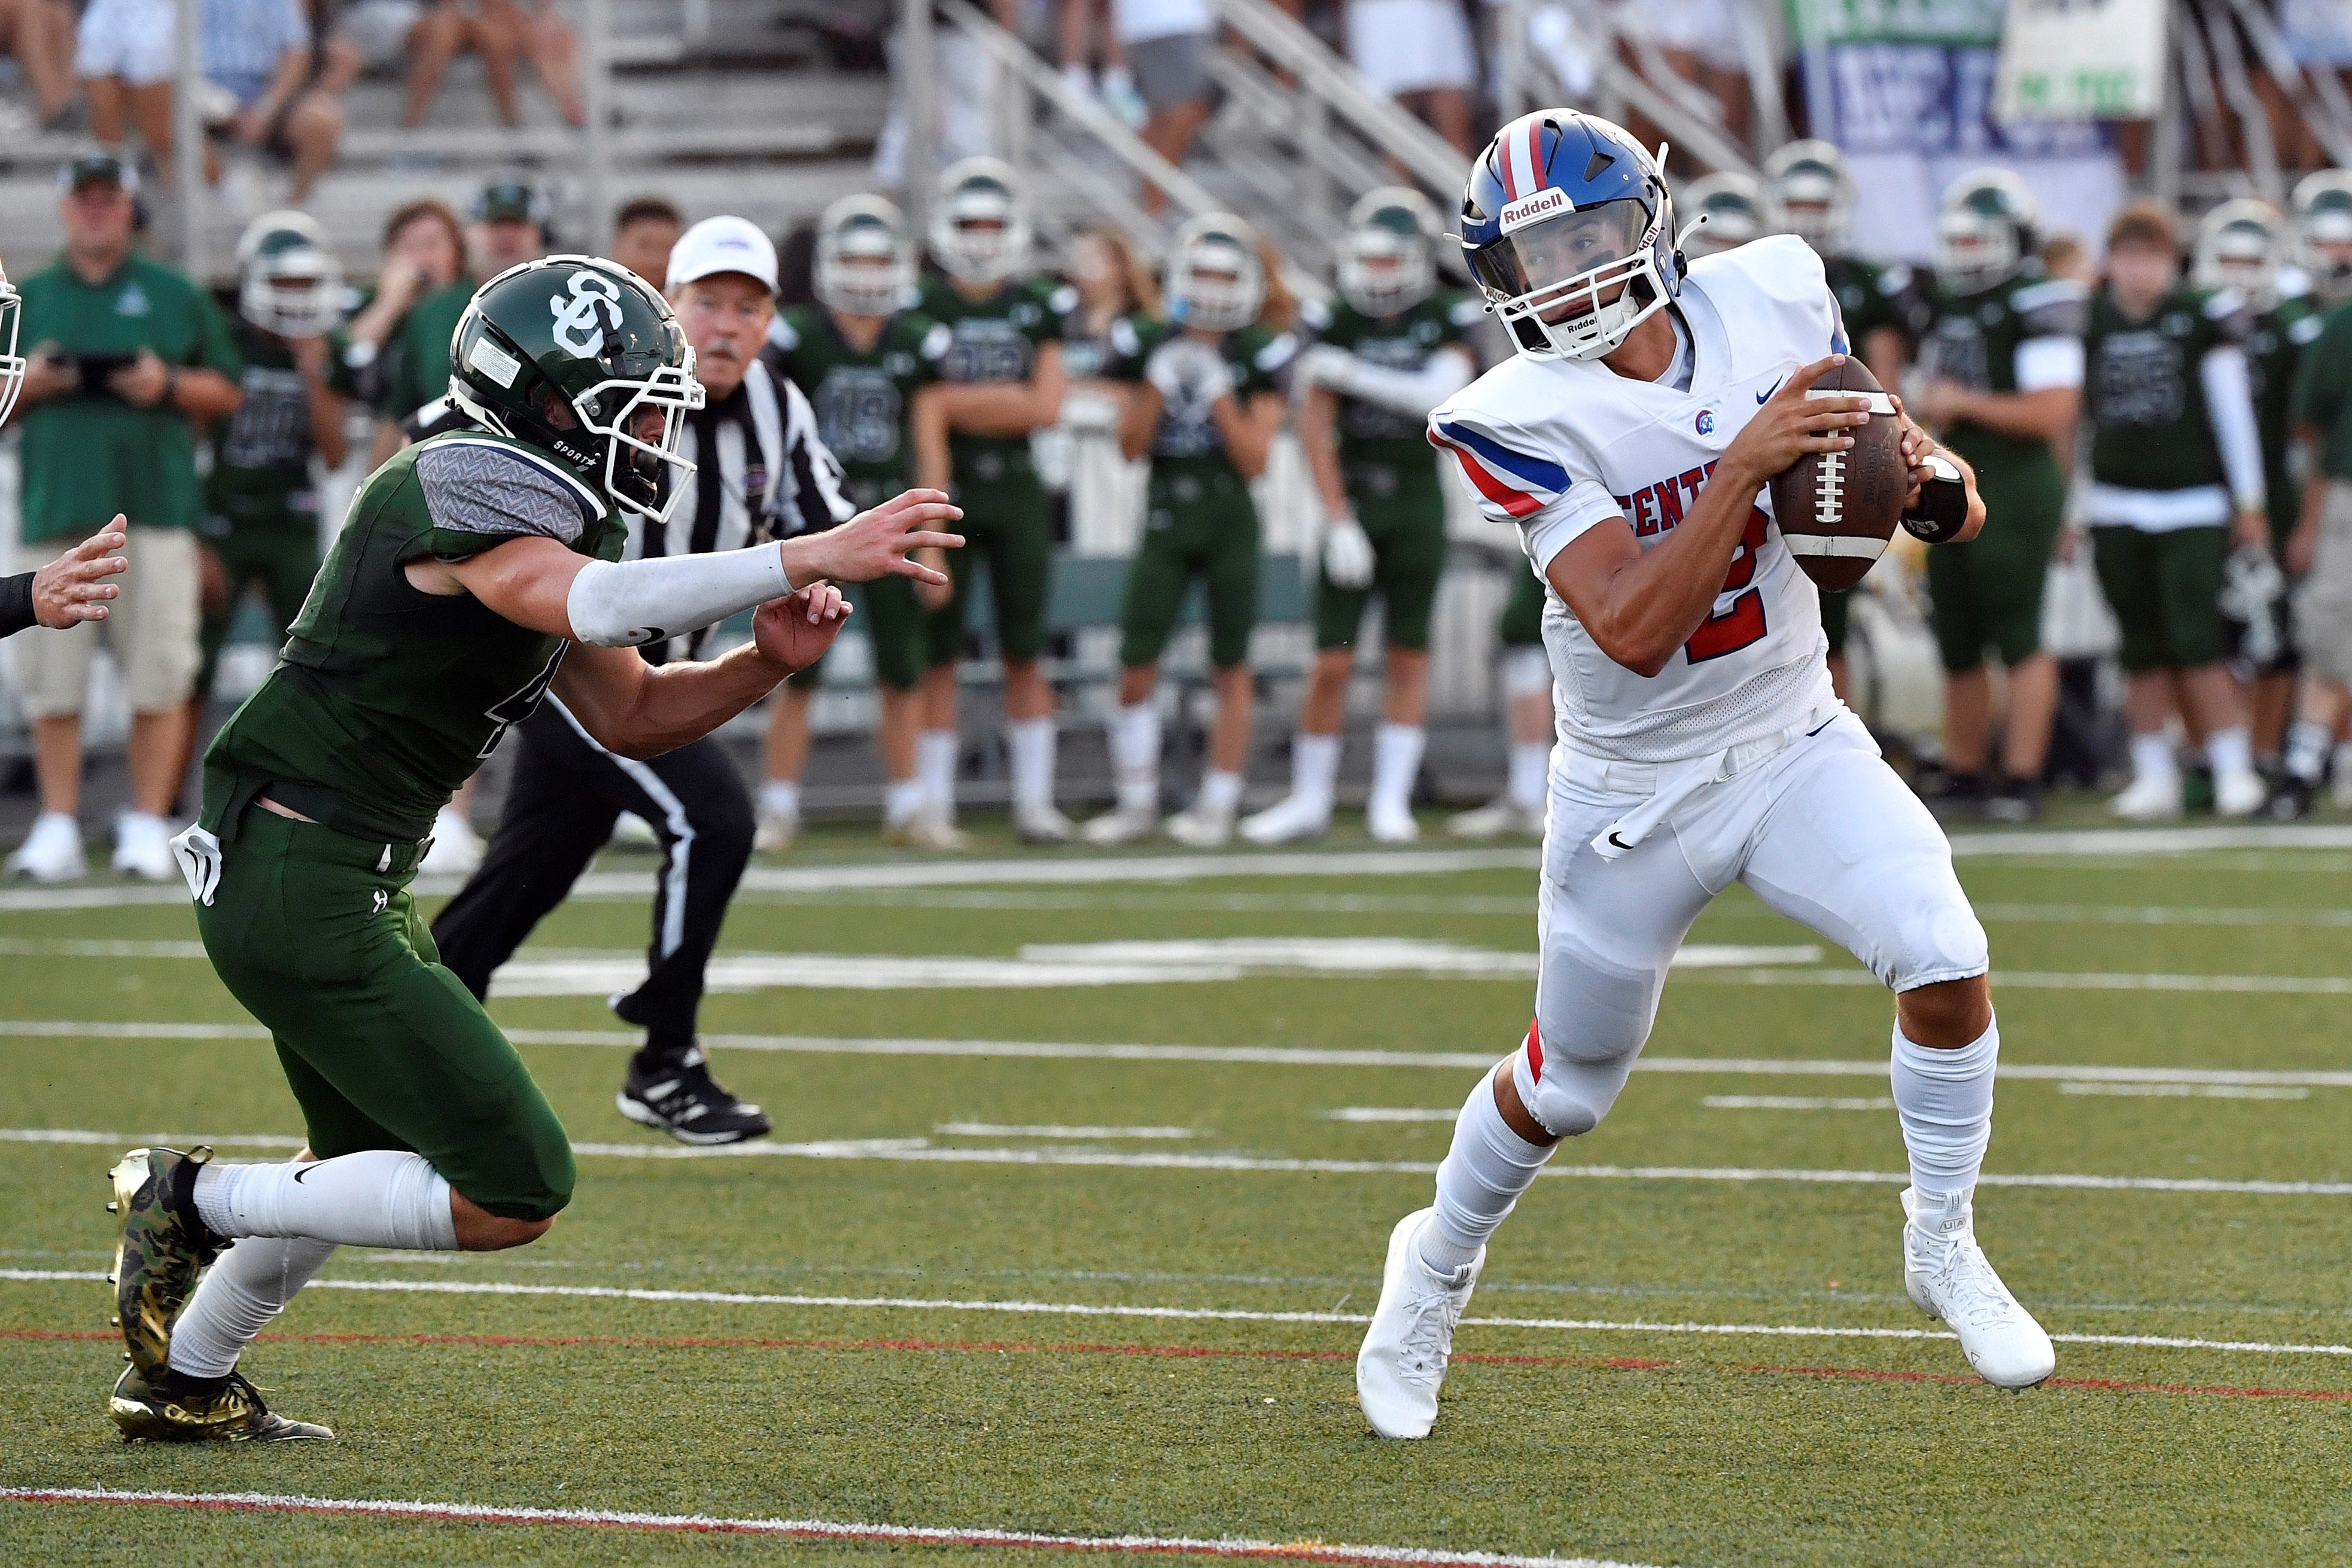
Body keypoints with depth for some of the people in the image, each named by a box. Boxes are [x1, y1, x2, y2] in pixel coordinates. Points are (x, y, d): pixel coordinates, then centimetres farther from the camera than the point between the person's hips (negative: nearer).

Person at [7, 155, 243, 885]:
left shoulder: (176, 297, 12)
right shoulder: (26, 300, 15)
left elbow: (225, 392, 11)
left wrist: (169, 385, -6)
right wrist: (27, 384, -4)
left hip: (155, 503, -1)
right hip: (57, 509, 1)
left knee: (157, 674, -5)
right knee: (52, 679, -1)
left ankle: (147, 824, 1)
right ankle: (58, 825, 4)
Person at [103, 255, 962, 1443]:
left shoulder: (548, 517, 13)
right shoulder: (463, 493, -19)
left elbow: (627, 714, 18)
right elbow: (597, 608, -38)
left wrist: (767, 660, 0)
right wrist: (812, 558, -43)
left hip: (356, 886, 11)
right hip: (300, 889, -11)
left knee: (372, 1164, 30)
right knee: (514, 1192, -11)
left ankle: (183, 1383, 44)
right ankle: (193, 1203, -2)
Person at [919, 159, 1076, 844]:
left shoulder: (1039, 307, 7)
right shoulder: (923, 308, 1)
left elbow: (1047, 407, -2)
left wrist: (955, 401, -8)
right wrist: (1010, 401, -9)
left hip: (1017, 489, 2)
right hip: (948, 488, -2)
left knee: (1025, 653, 4)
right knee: (938, 654, 0)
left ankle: (1034, 800, 9)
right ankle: (935, 805, 4)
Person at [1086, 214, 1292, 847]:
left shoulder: (1259, 356, -2)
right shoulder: (1152, 346, 4)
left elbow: (1254, 459, -6)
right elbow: (1131, 446, 1)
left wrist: (1218, 391, -14)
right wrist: (1160, 382, -11)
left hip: (1231, 521, -2)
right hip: (1166, 517, 2)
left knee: (1230, 670, 2)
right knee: (1136, 670, -1)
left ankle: (1217, 805, 11)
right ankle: (1136, 803, 11)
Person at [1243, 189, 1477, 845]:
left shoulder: (1448, 317, -2)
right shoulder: (1341, 323, -2)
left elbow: (1442, 395, -17)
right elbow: (1315, 426, -4)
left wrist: (1353, 373, -20)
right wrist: (1339, 522, -11)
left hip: (1417, 499, 0)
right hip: (1353, 493, 0)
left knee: (1409, 657, 2)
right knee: (1332, 662, -1)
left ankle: (1391, 800, 7)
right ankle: (1310, 799, 8)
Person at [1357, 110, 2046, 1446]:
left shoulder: (1769, 301, -9)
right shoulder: (1523, 422, -21)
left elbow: (1871, 442, 7)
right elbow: (1632, 630, -30)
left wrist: (1931, 480, -17)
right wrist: (1746, 462, -36)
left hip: (1797, 746, 2)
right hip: (1636, 787, -2)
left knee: (1946, 961, -19)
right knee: (1568, 1084, 12)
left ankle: (1944, 1246, 4)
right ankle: (1439, 1265, 42)